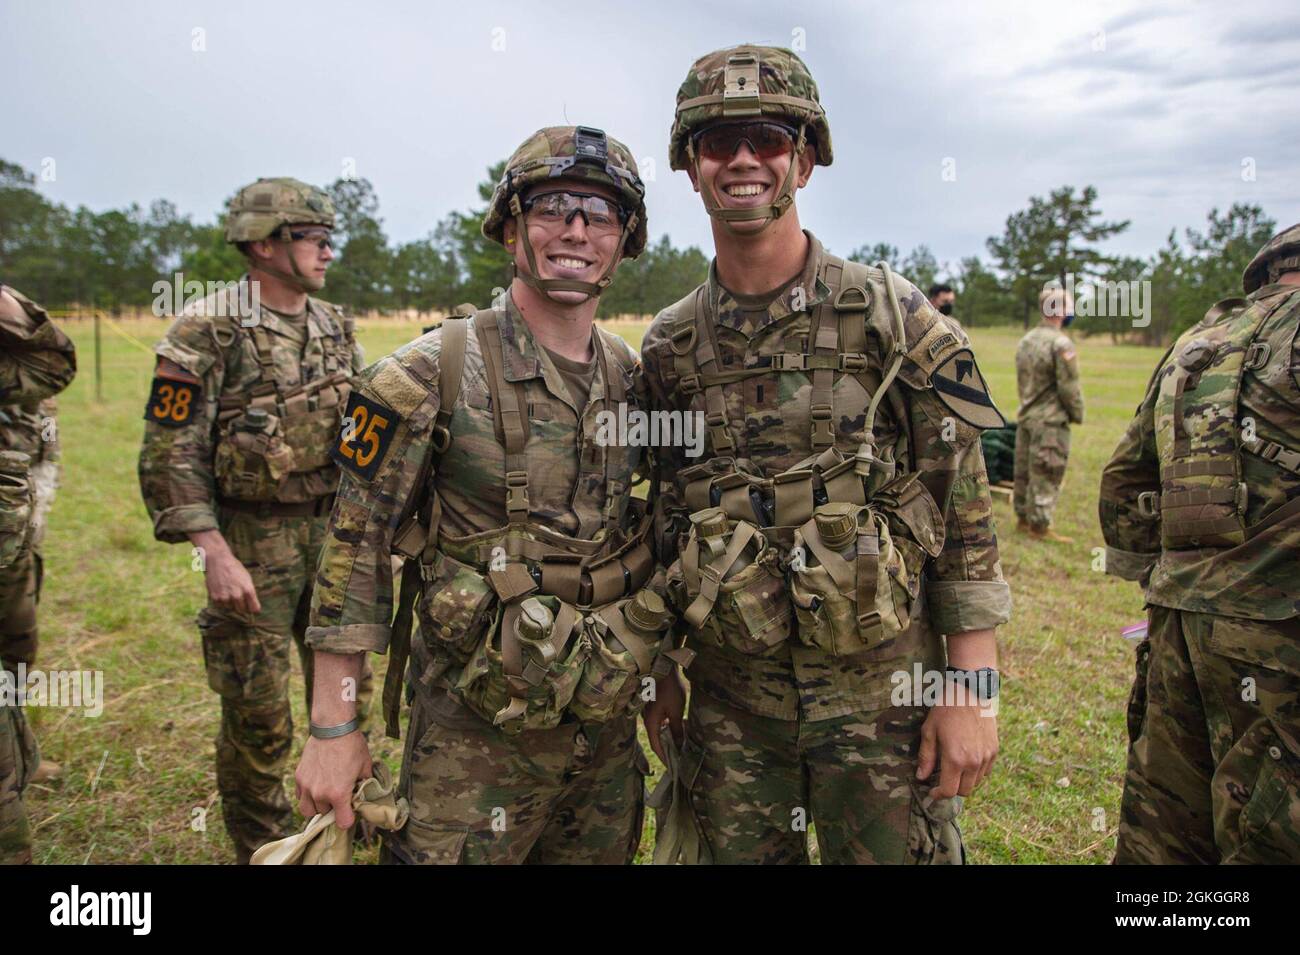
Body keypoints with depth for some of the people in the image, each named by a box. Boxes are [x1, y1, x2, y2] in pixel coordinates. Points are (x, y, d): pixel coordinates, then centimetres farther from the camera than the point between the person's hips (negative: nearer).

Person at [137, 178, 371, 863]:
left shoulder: (336, 329, 7)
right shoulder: (206, 332, -11)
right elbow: (170, 456, -14)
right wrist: (215, 555, -20)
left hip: (333, 531, 6)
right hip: (252, 542, -5)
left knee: (345, 688, 17)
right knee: (257, 714, 6)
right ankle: (262, 845, 28)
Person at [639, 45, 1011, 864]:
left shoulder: (892, 316, -7)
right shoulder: (670, 347, 2)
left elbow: (966, 512, -6)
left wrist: (973, 693, -8)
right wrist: (663, 677, 11)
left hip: (881, 695, -2)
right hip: (731, 703, 3)